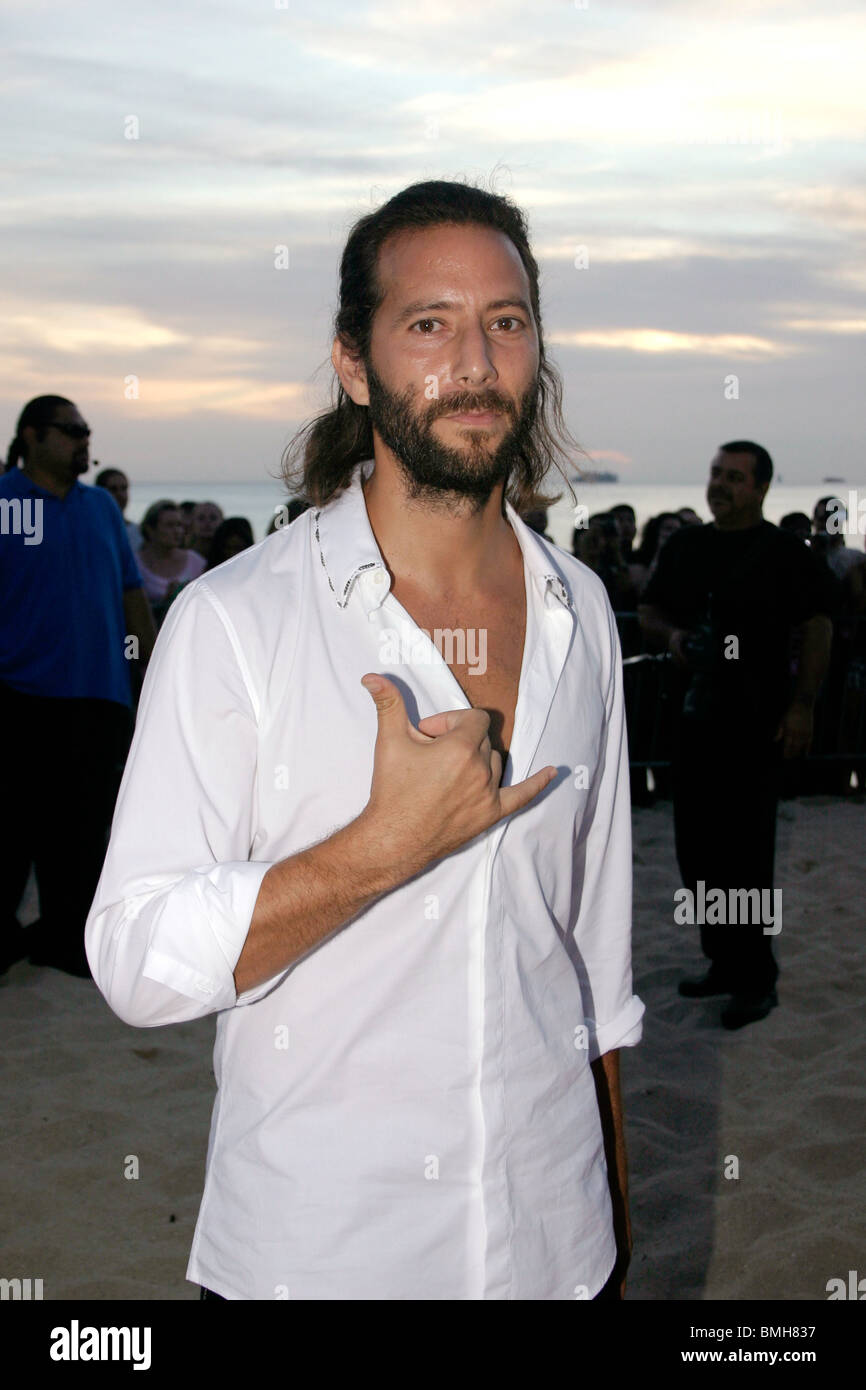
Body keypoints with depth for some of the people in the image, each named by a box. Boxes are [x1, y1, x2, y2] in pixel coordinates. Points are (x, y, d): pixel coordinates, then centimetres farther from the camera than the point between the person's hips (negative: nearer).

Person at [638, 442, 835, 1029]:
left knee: (746, 853, -4)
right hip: (696, 716, 7)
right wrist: (670, 634, -4)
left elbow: (818, 625, -9)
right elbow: (649, 609, 19)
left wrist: (802, 705, -16)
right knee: (697, 847, 12)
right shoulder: (685, 545, 12)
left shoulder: (783, 551, -5)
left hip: (756, 722, -6)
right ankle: (725, 962, 27)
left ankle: (757, 979, 7)